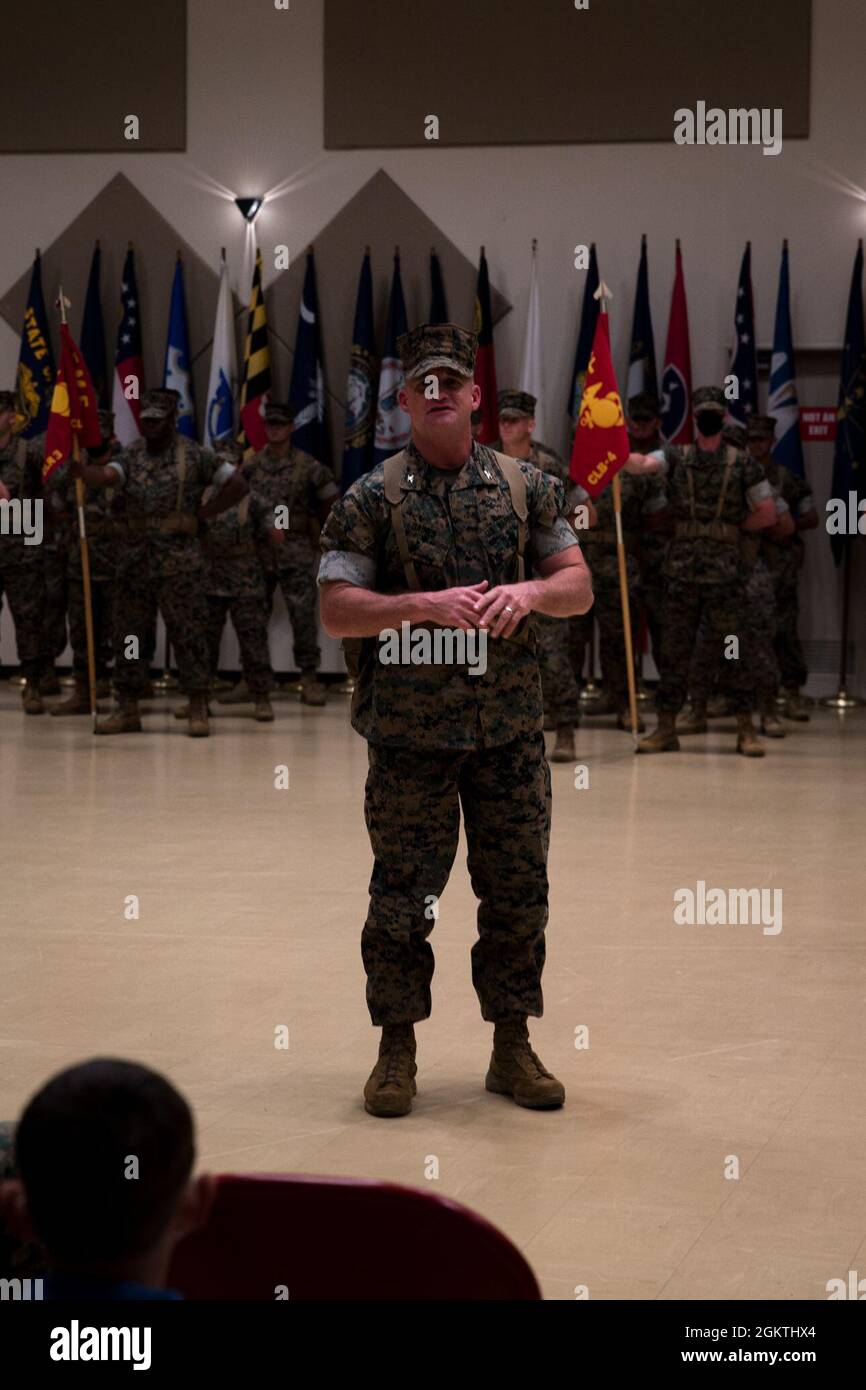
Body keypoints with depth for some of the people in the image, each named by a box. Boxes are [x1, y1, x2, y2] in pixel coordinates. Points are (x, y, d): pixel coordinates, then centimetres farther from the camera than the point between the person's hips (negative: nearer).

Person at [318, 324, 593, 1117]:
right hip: (408, 731, -3)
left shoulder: (526, 488, 7)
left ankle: (513, 1049, 20)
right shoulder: (371, 500, -1)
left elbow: (579, 586, 10)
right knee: (402, 894, 2)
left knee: (518, 889, 7)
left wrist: (530, 591, -12)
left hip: (510, 728, 3)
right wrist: (427, 605, -19)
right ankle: (397, 1051, 15)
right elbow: (337, 610, -6)